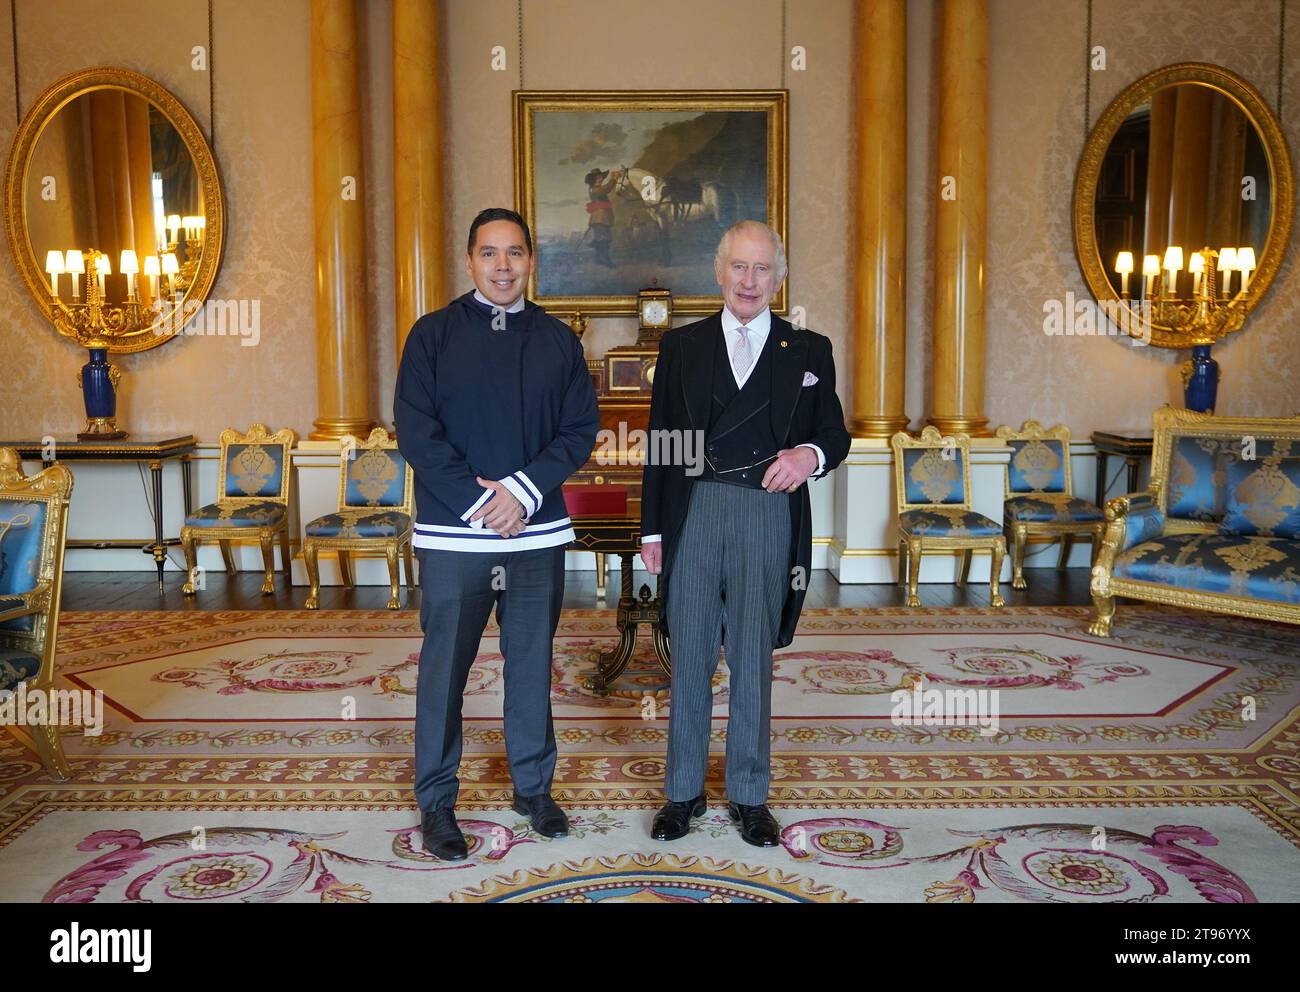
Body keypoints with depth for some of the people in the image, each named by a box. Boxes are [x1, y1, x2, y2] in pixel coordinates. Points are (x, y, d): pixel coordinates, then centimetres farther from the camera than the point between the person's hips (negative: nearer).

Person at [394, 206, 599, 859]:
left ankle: (533, 787, 27)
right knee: (444, 668, 5)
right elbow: (415, 430, -6)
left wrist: (525, 489, -12)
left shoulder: (557, 339, 8)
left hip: (537, 531, 2)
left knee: (532, 664, 11)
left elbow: (580, 429, 3)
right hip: (453, 535, -2)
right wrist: (478, 501, -13)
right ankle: (435, 802, 19)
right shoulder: (434, 334, 1)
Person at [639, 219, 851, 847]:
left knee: (753, 658, 8)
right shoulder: (681, 346, 10)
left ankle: (750, 795, 23)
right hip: (693, 513, 1)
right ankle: (684, 791, 21)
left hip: (767, 518, 0)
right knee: (690, 656, 7)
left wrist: (812, 454, -16)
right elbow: (660, 441, 9)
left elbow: (834, 432, 8)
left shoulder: (808, 350, 9)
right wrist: (652, 528, 5)